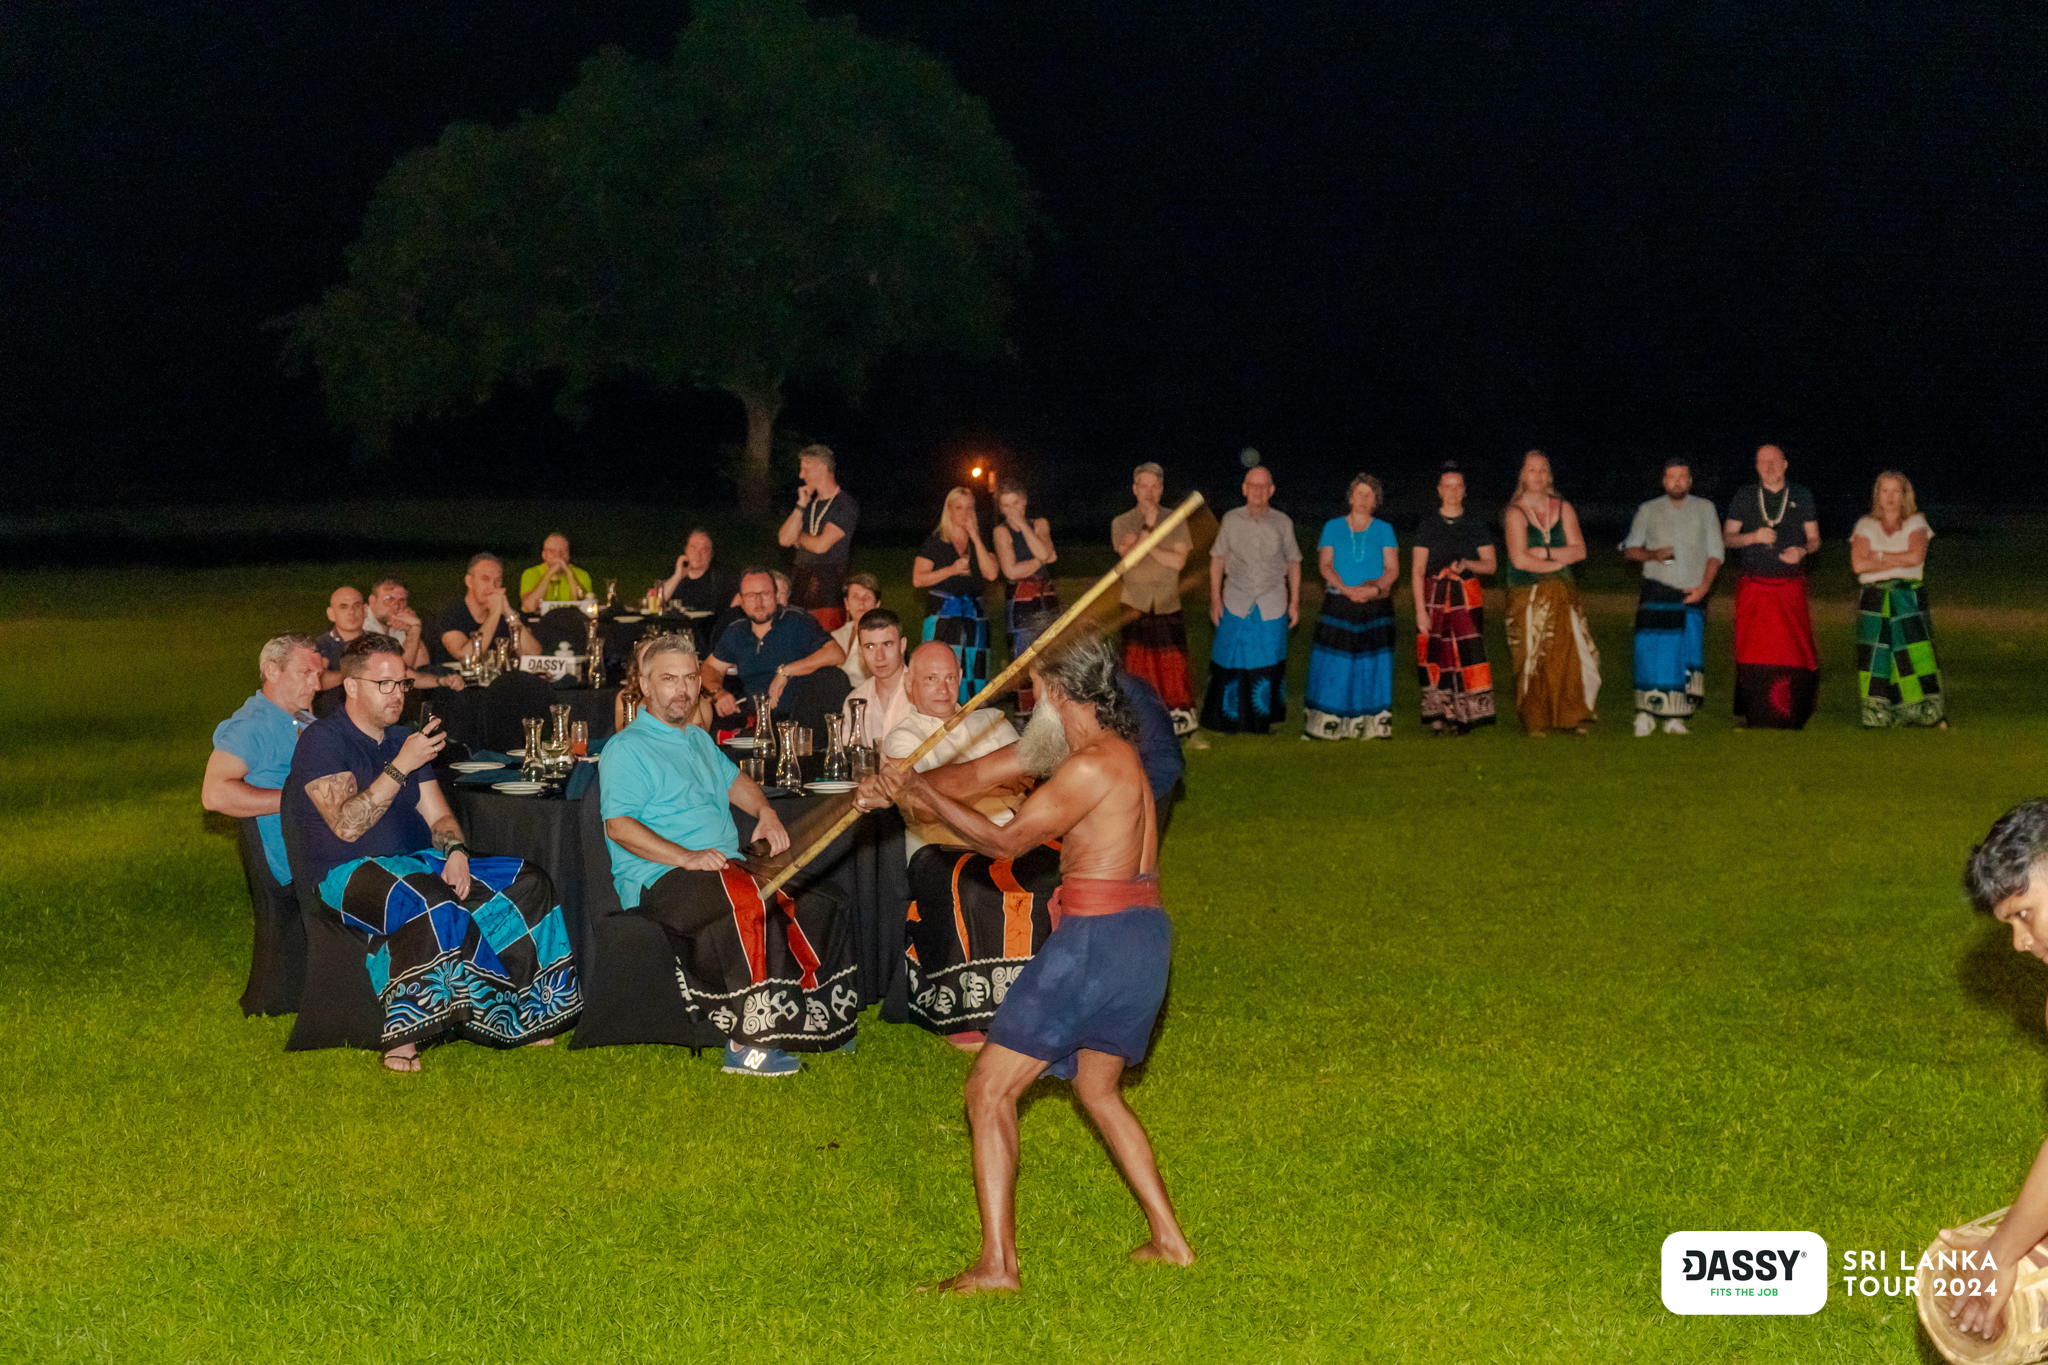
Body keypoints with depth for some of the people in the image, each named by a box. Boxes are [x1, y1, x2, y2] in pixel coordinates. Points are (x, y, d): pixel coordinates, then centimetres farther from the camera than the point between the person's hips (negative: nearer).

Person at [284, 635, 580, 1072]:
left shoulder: (403, 739, 18)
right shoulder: (322, 740, -5)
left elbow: (439, 815, 16)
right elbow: (347, 825, -18)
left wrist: (456, 852, -7)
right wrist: (402, 766, -22)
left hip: (417, 864, 8)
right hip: (350, 874, -7)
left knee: (527, 883, -11)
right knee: (429, 902, -40)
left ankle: (521, 1014, -11)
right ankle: (402, 1036, -36)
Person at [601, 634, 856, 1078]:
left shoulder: (700, 741, 28)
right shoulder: (626, 748, 1)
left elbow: (734, 780, 43)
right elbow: (618, 826, -10)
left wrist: (765, 812, 20)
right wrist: (686, 856, -20)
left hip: (726, 867, 9)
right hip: (660, 880, -9)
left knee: (814, 908, -11)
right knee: (749, 900, -37)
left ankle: (820, 1024, -3)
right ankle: (748, 1043, -39)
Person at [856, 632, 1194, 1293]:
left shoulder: (1091, 766, -16)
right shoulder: (1115, 753, 15)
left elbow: (1004, 840, -11)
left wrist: (922, 790, -5)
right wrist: (901, 786, 15)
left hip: (1096, 938, -10)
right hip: (1143, 934, 10)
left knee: (990, 1090, -4)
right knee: (1097, 1090, 25)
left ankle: (997, 1263, -8)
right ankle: (1168, 1239, 25)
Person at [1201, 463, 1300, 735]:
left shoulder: (1283, 523, 1)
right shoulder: (1231, 520, 0)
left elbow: (1293, 563, 9)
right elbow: (1218, 559, 6)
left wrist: (1295, 602, 7)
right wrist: (1215, 598, 1)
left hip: (1272, 606, 1)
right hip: (1236, 604, 0)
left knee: (1267, 662, 3)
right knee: (1231, 661, -1)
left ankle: (1259, 720, 15)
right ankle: (1228, 717, 12)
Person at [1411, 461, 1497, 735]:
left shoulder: (1476, 525, 10)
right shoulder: (1428, 525, 6)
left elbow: (1490, 565, 7)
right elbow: (1417, 570, 2)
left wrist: (1467, 564, -14)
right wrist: (1420, 609, -6)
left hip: (1467, 596, 1)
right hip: (1434, 596, -1)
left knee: (1468, 654, -9)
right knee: (1436, 655, -6)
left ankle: (1465, 715, -6)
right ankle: (1438, 716, -1)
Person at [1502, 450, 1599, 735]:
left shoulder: (1563, 509, 10)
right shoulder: (1516, 513, -2)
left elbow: (1579, 550, 2)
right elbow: (1520, 559, -14)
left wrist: (1544, 553, -10)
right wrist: (1559, 560, -6)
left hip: (1562, 595, 3)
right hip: (1527, 598, -3)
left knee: (1572, 655, -4)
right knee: (1532, 660, -4)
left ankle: (1573, 717, 5)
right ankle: (1536, 722, 4)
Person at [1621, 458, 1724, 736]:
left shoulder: (1705, 509, 13)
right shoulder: (1648, 511, 12)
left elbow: (1715, 552, 10)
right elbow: (1630, 548, 11)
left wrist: (1704, 585, -4)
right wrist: (1653, 554, -10)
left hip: (1692, 595, 1)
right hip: (1657, 591, -1)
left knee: (1688, 656, -4)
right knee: (1651, 651, -11)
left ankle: (1675, 718, 1)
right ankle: (1645, 713, -5)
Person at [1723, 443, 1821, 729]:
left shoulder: (1801, 497, 11)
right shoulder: (1744, 496, 10)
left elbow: (1814, 539, 12)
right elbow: (1727, 538, 8)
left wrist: (1802, 550, -10)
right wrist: (1754, 537, -11)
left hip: (1790, 584, 0)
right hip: (1753, 584, 0)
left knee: (1794, 649, -6)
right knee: (1752, 651, -3)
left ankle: (1788, 716, 1)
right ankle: (1754, 715, 3)